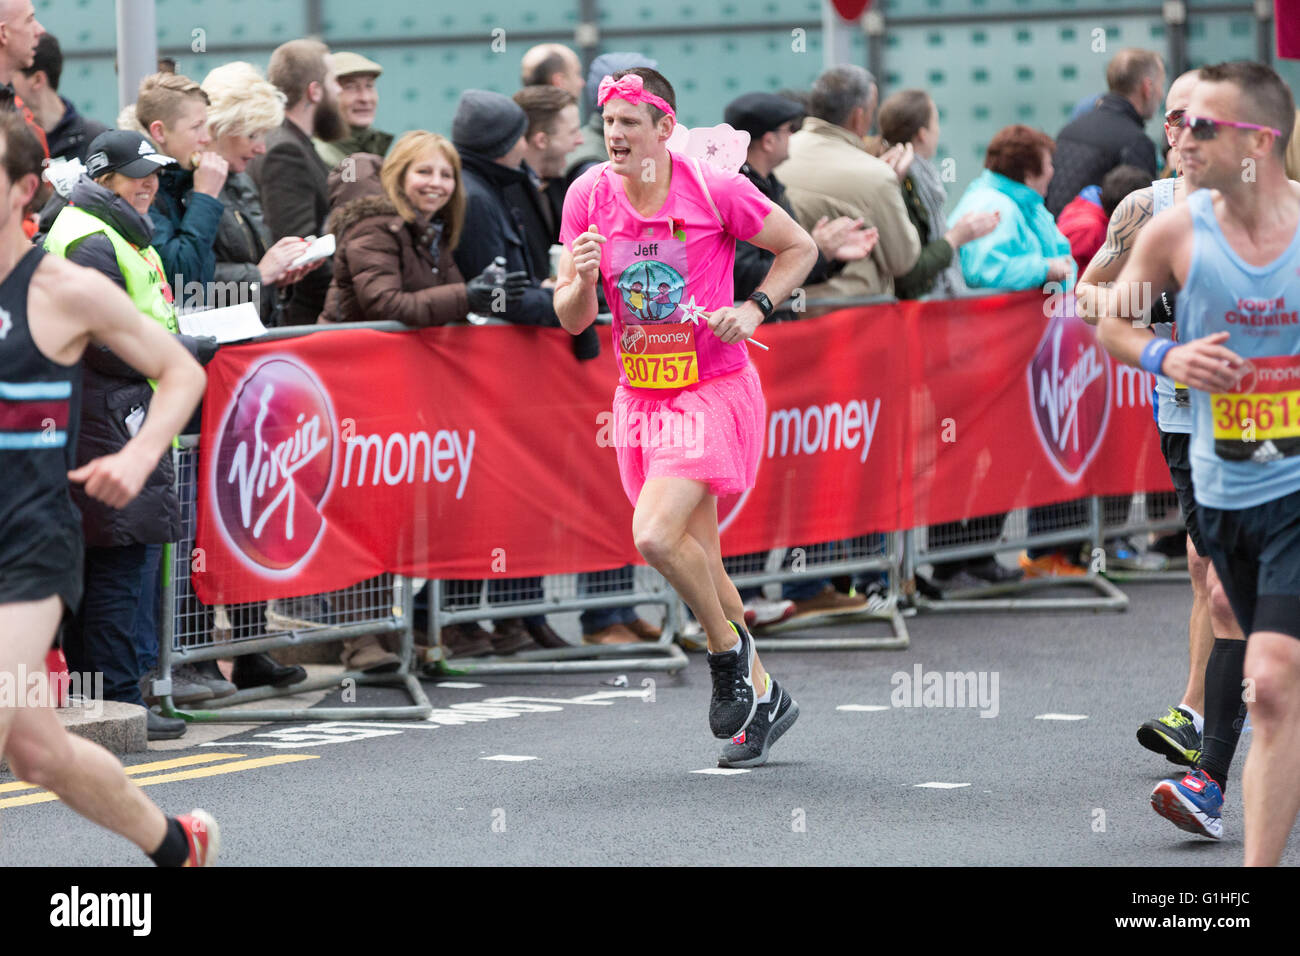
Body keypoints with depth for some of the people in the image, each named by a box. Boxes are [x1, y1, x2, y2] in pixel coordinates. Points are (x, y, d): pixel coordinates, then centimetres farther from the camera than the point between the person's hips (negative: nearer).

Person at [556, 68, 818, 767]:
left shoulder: (715, 190, -14)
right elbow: (572, 321, 0)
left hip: (714, 389, -5)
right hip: (640, 395, 5)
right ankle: (764, 696, 26)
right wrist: (582, 279, -21)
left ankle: (728, 645, 1)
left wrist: (754, 309, -15)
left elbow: (800, 247, 0)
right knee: (698, 562, 10)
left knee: (655, 536, -23)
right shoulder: (587, 197, -2)